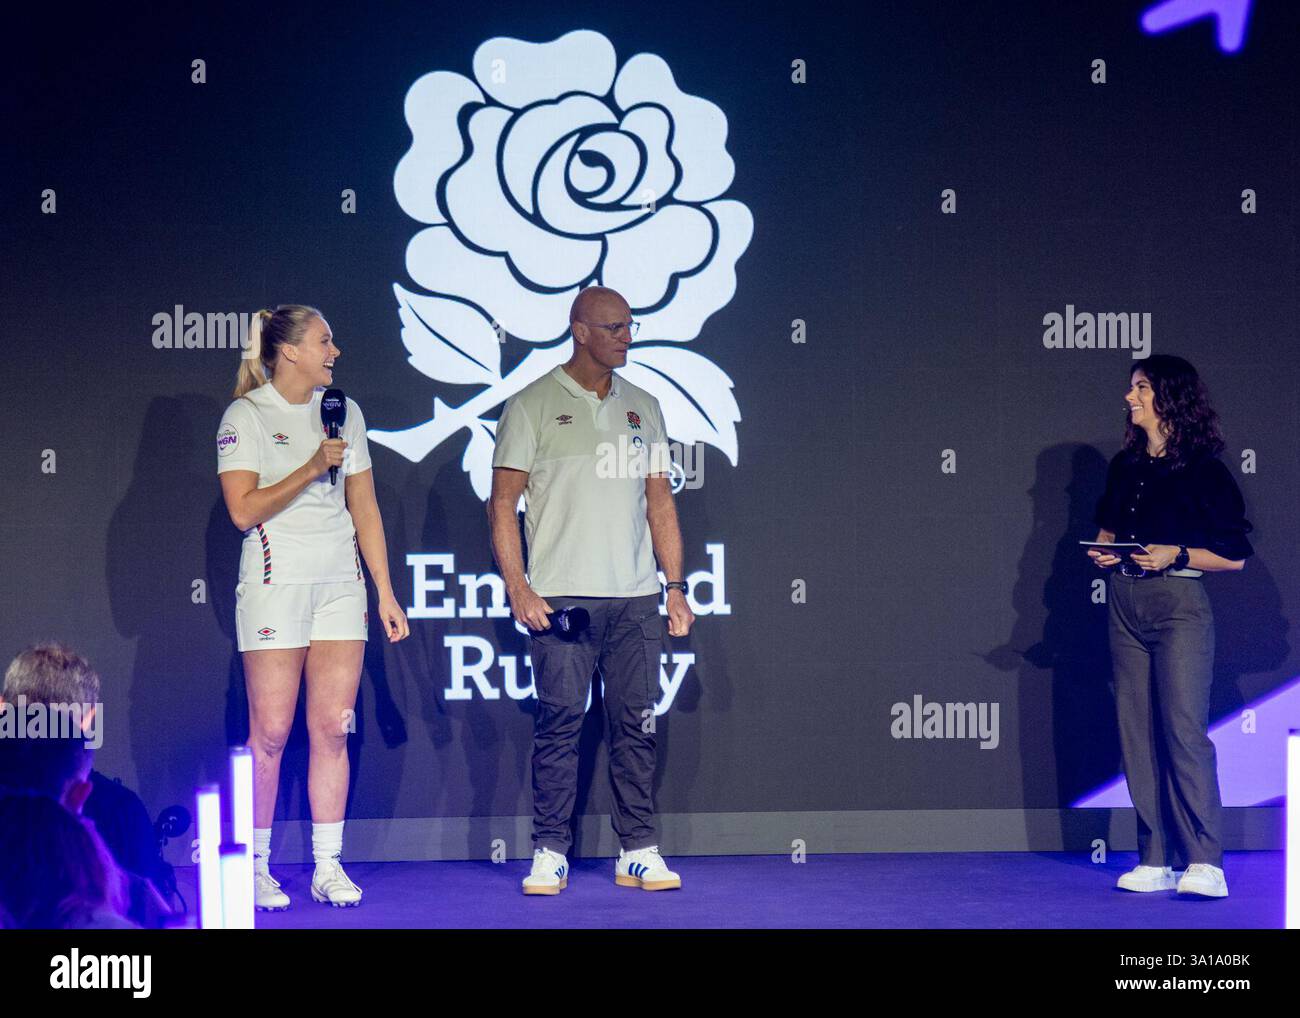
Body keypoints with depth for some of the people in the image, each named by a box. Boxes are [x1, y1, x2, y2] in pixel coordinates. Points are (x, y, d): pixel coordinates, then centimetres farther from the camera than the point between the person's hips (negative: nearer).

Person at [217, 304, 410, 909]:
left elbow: (364, 508, 15)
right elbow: (243, 510, -12)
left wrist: (385, 592, 11)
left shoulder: (343, 412, 13)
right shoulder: (246, 416, -3)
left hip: (340, 583, 5)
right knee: (271, 730, -4)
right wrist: (313, 467, -16)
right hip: (275, 582, -5)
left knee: (333, 727, 1)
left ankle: (328, 866, 5)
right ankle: (255, 866, 6)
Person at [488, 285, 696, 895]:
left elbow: (660, 501, 16)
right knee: (559, 724, -2)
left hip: (635, 599, 4)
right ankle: (550, 852, 4)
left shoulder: (643, 407, 14)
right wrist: (517, 587, -10)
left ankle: (639, 852, 8)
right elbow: (503, 502, -1)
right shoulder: (533, 405, 1)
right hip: (561, 595, -4)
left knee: (636, 725, 3)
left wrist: (676, 585, 9)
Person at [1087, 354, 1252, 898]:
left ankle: (1204, 863, -14)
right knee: (1137, 733, 3)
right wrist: (1104, 551, 8)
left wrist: (1175, 554, -16)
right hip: (1126, 603, 7)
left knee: (1183, 729, -13)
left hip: (1178, 603, -7)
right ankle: (1157, 859, 7)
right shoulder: (1124, 466, 14)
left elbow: (1235, 555, -4)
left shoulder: (1203, 471, -5)